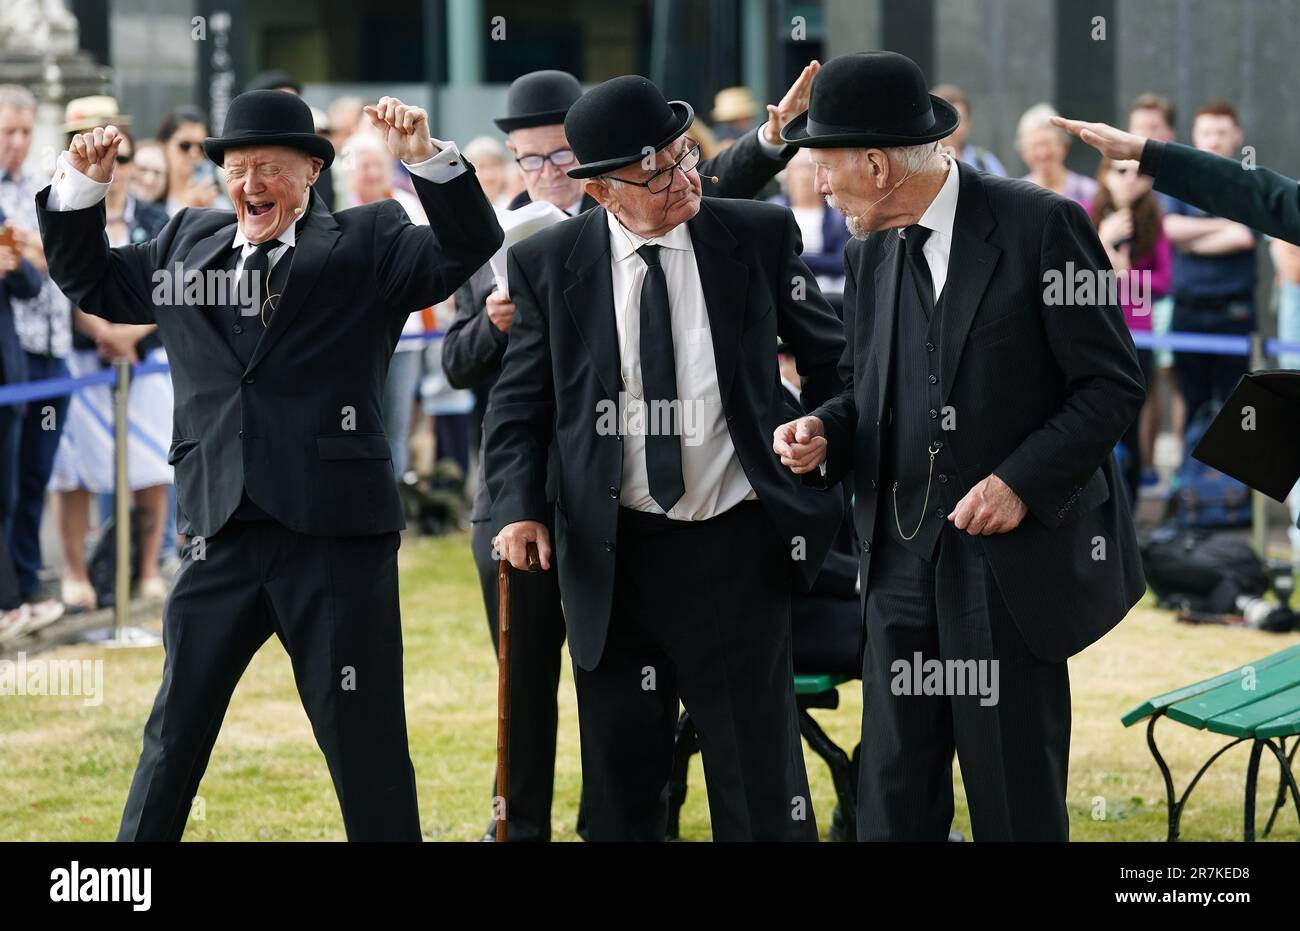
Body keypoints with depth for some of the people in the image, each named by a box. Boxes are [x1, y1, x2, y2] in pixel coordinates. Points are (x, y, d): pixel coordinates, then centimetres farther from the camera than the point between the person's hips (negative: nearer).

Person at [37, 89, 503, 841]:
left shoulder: (366, 244, 3)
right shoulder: (188, 243, 14)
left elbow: (470, 247, -9)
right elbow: (88, 280, 24)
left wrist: (427, 158, -22)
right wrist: (82, 185, 10)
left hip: (335, 534, -4)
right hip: (221, 534, 4)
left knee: (365, 742, 3)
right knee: (175, 733, 11)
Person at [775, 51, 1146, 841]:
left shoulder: (1041, 226, -9)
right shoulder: (870, 253, 11)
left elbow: (1113, 384, -9)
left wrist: (1022, 481, -18)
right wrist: (824, 434, 0)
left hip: (1013, 560, -6)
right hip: (903, 560, 6)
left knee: (1017, 804, 1)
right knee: (893, 800, 4)